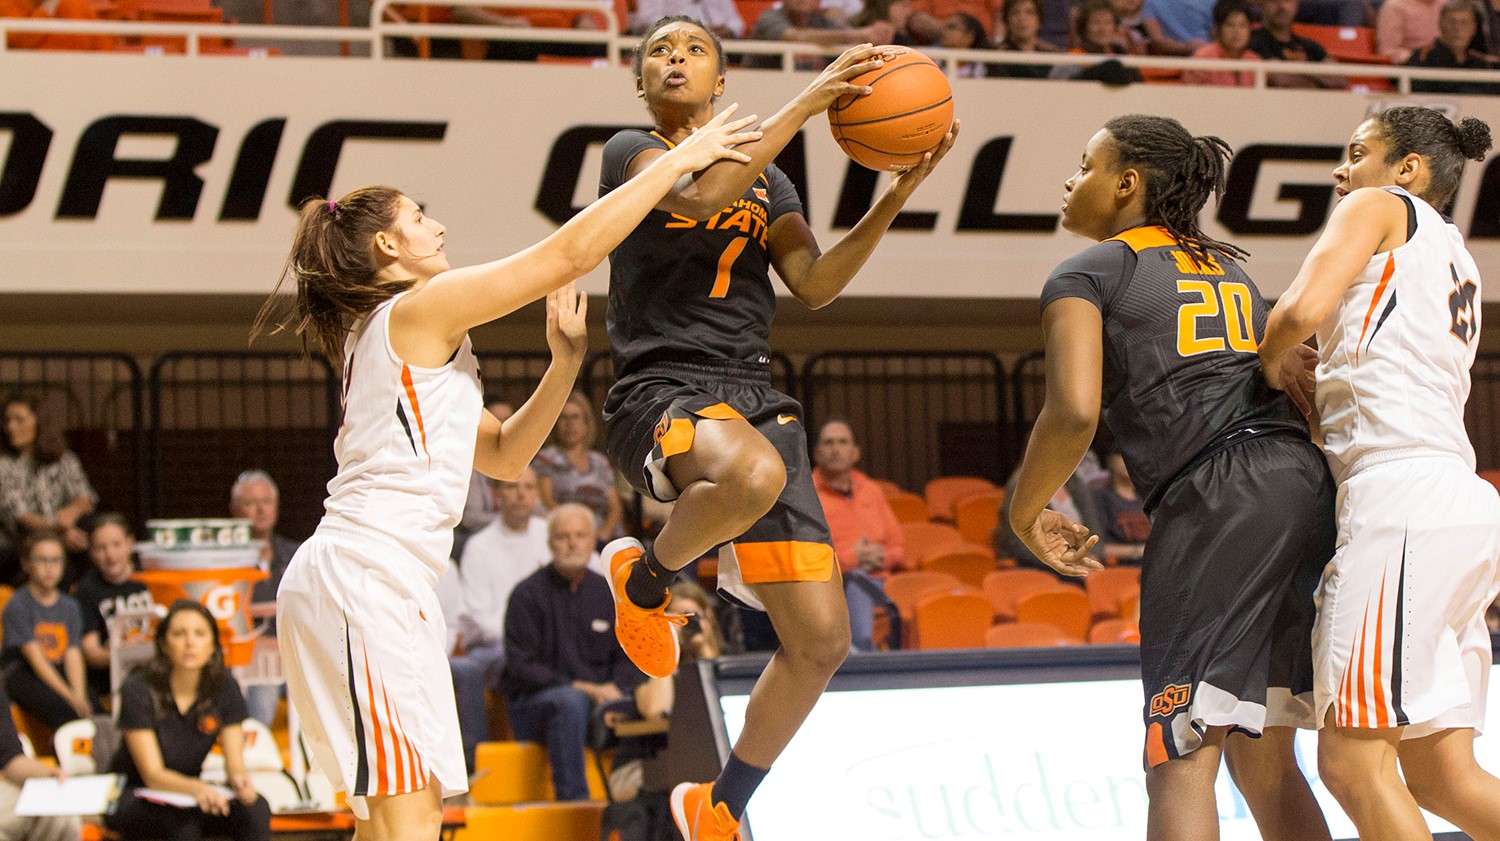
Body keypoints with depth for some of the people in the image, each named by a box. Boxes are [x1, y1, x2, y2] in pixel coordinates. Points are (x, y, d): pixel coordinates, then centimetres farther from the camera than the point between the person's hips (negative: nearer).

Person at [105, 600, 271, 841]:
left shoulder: (224, 687, -6)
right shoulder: (138, 690, -19)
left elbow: (234, 764, -7)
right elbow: (152, 775, -23)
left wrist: (240, 778, -34)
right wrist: (197, 788, -45)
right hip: (132, 800, -4)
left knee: (256, 808, -24)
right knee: (181, 815, -37)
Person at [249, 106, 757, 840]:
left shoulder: (386, 340, 25)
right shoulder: (422, 310, -4)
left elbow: (504, 455, 26)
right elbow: (569, 252, -7)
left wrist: (565, 360, 16)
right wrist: (680, 160, 0)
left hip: (362, 580, 10)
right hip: (367, 572, -10)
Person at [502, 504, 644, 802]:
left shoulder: (608, 593, 15)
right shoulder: (529, 594, 0)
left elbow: (630, 658, 13)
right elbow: (520, 667, -7)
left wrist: (615, 687, -10)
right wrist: (576, 687, -17)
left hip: (600, 700, 3)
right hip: (533, 706, -3)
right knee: (570, 700, -38)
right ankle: (573, 800, -41)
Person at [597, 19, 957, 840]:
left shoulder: (767, 181, 21)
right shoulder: (631, 152, 4)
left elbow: (816, 284, 7)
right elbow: (701, 194, -17)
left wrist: (899, 192, -3)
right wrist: (808, 101, -16)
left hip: (753, 399, 6)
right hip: (659, 393, -6)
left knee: (821, 638, -1)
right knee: (754, 474, -43)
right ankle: (644, 579, -10)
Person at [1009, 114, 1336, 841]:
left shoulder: (1085, 275, 5)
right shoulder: (1230, 269, 27)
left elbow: (1073, 410, -10)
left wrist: (1026, 513, 4)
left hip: (1214, 499, -7)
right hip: (1305, 486, 7)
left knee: (1180, 760, -8)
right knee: (1262, 759, 16)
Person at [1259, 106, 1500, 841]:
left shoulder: (1381, 207, 7)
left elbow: (1302, 310, -10)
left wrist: (1267, 364, 8)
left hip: (1403, 496, -9)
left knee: (1352, 762, -12)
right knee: (1440, 776, 5)